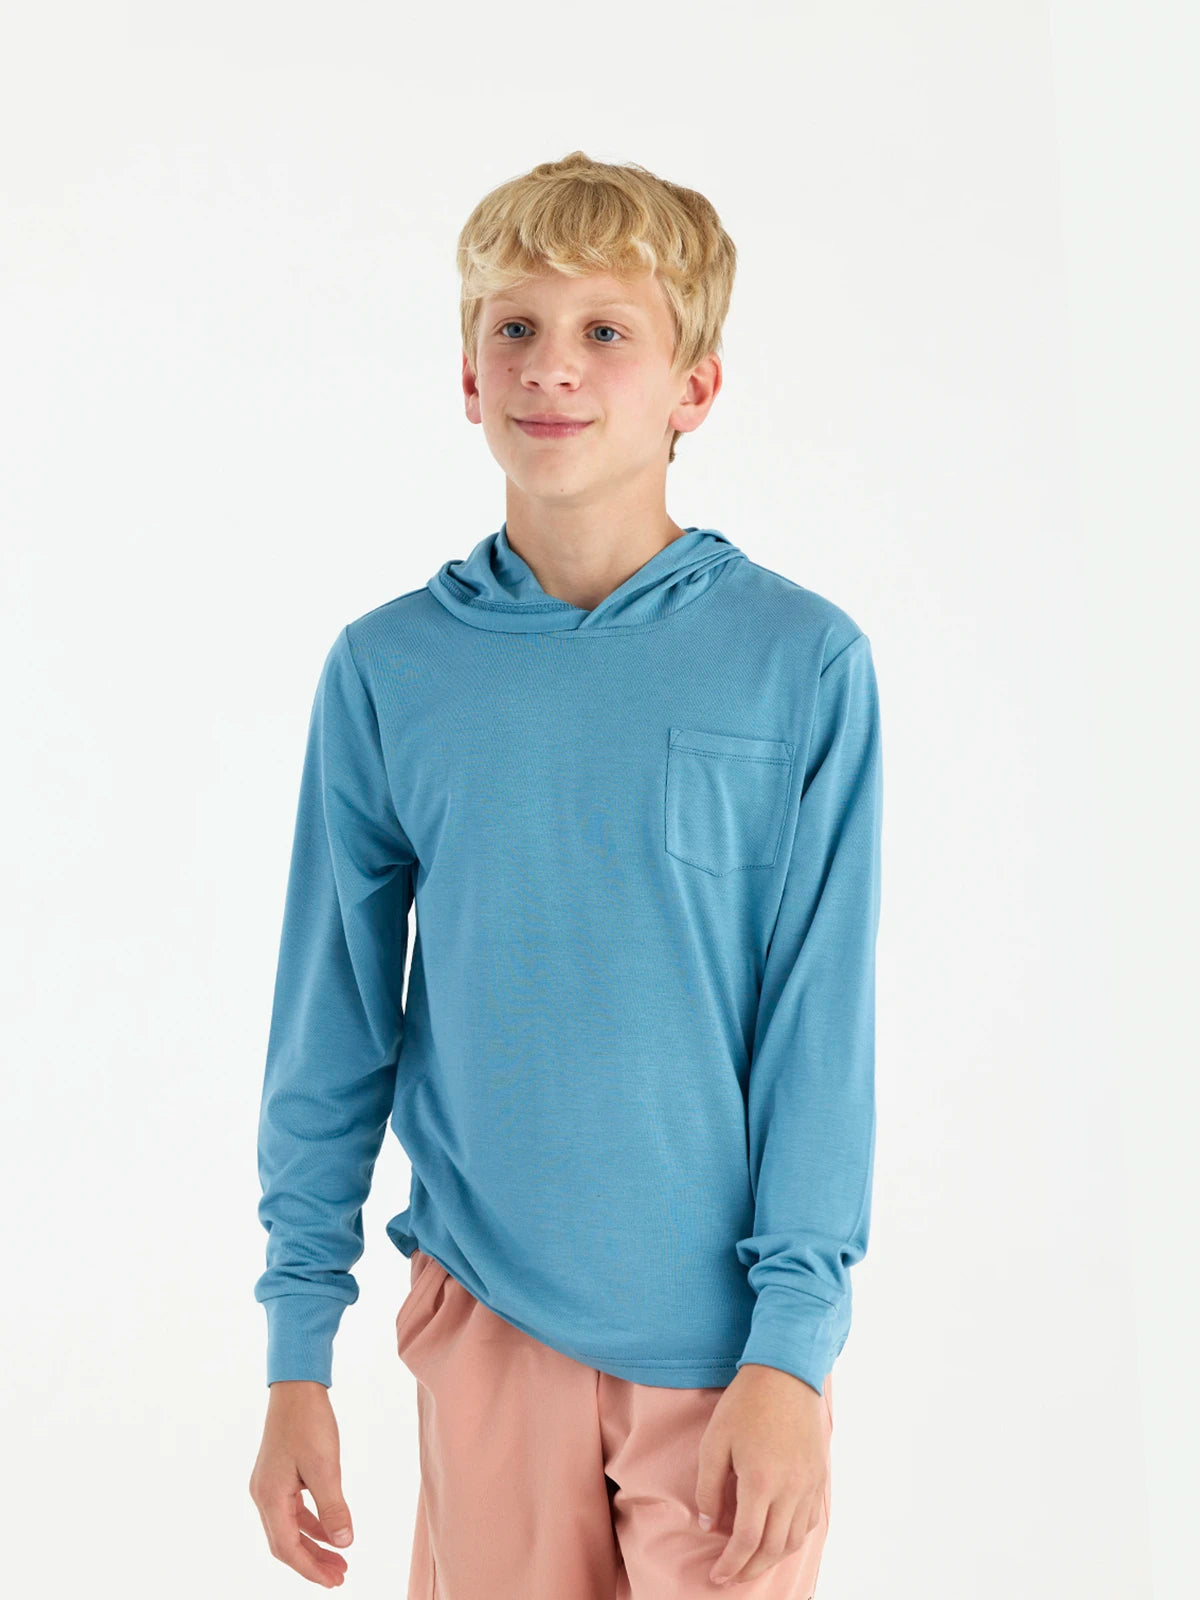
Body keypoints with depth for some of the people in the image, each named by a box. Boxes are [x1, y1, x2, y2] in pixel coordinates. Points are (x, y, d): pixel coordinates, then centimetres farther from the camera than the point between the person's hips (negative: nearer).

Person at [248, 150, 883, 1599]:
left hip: (725, 1333, -1)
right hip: (487, 1314, 2)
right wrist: (298, 1350, 4)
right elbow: (331, 1032, 3)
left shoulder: (802, 664, -7)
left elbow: (821, 1029, -6)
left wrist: (791, 1343, -9)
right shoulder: (389, 671, -1)